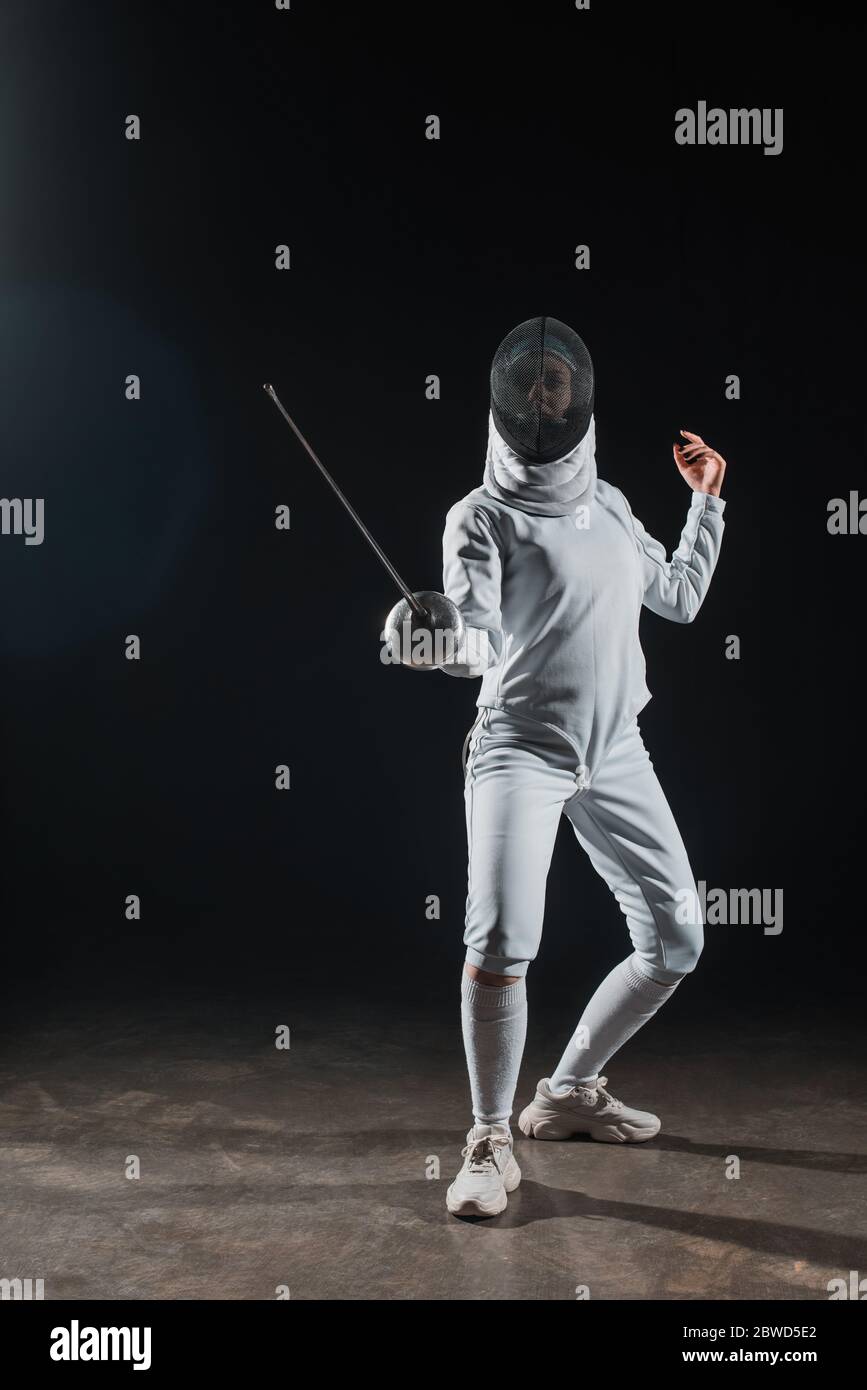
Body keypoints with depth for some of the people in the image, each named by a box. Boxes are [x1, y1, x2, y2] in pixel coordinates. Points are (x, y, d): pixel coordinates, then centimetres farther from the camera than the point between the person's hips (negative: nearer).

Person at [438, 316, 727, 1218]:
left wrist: (706, 500, 23)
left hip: (615, 753, 6)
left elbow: (681, 597, 25)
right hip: (520, 747, -6)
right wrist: (452, 645, -38)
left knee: (676, 940, 7)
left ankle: (569, 1093, 26)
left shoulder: (608, 505, 14)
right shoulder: (481, 517, -4)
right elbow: (476, 638, -16)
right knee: (501, 941, -24)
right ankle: (491, 1141, -4)